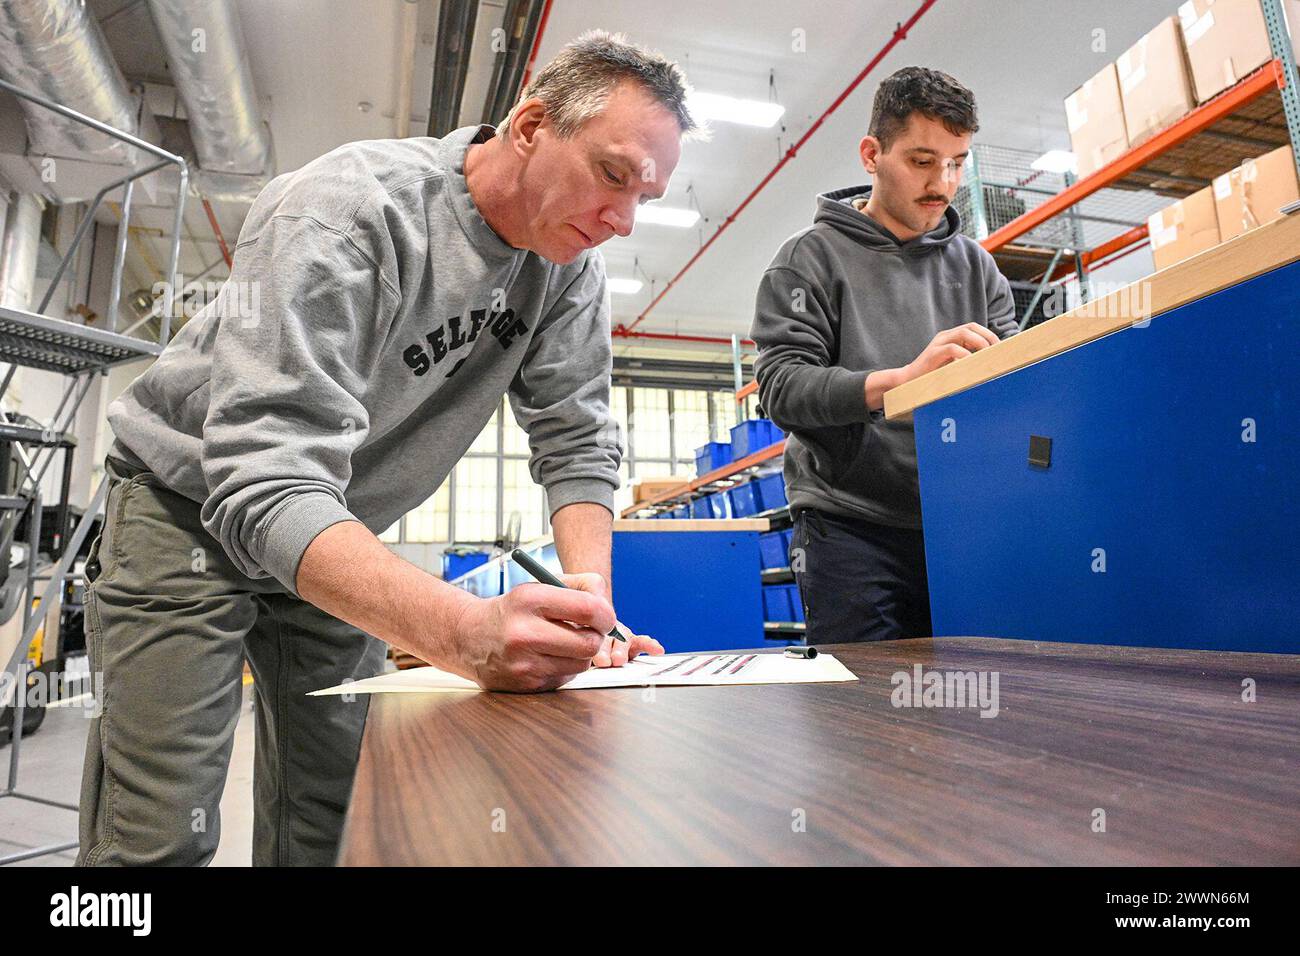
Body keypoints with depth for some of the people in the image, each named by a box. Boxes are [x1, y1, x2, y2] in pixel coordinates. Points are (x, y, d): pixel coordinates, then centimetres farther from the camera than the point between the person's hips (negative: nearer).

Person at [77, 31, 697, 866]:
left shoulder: (570, 263, -11)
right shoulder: (346, 211, -30)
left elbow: (577, 441, -9)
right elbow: (264, 483, -38)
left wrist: (592, 604, -26)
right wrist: (467, 633, -53)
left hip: (337, 534, 5)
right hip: (191, 507, -4)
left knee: (335, 818, 7)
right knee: (161, 836, -7)